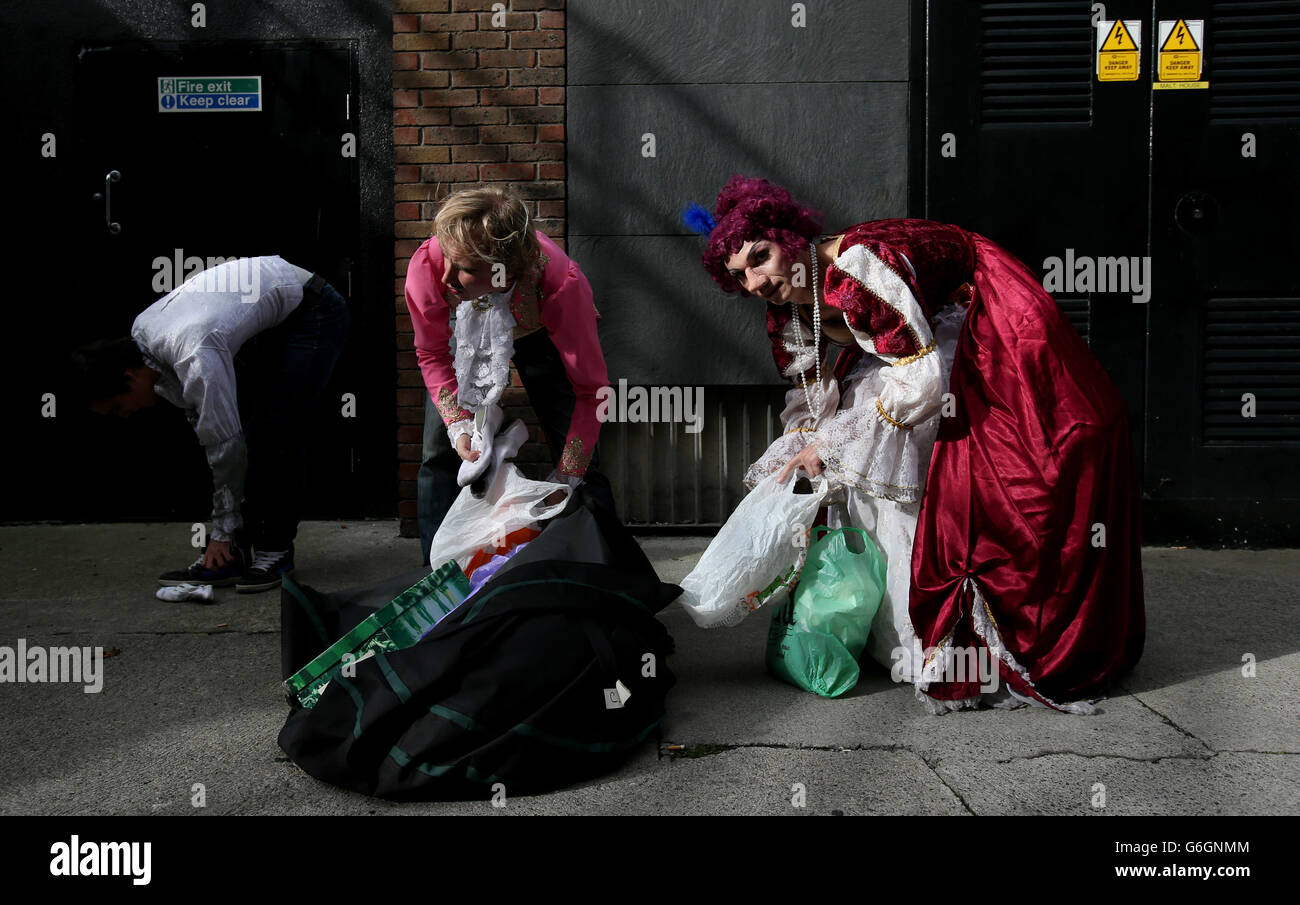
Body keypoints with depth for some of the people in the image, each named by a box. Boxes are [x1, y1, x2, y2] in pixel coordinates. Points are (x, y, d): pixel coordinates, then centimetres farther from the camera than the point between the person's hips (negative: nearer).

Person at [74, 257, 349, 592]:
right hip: (271, 325, 9)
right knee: (243, 424, -1)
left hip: (314, 312, -9)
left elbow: (226, 445, -29)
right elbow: (198, 414, 3)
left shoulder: (195, 359, -34)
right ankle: (232, 554, 0)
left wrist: (221, 533, -18)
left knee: (276, 434, -17)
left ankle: (275, 552, -6)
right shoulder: (141, 332, -6)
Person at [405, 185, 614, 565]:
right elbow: (432, 355, -15)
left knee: (579, 461, -8)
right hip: (466, 338, 2)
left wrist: (565, 478, -29)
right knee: (440, 454, -3)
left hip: (538, 335, -2)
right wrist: (458, 426, -27)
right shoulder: (426, 266, -38)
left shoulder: (563, 285, -45)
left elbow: (590, 389, -31)